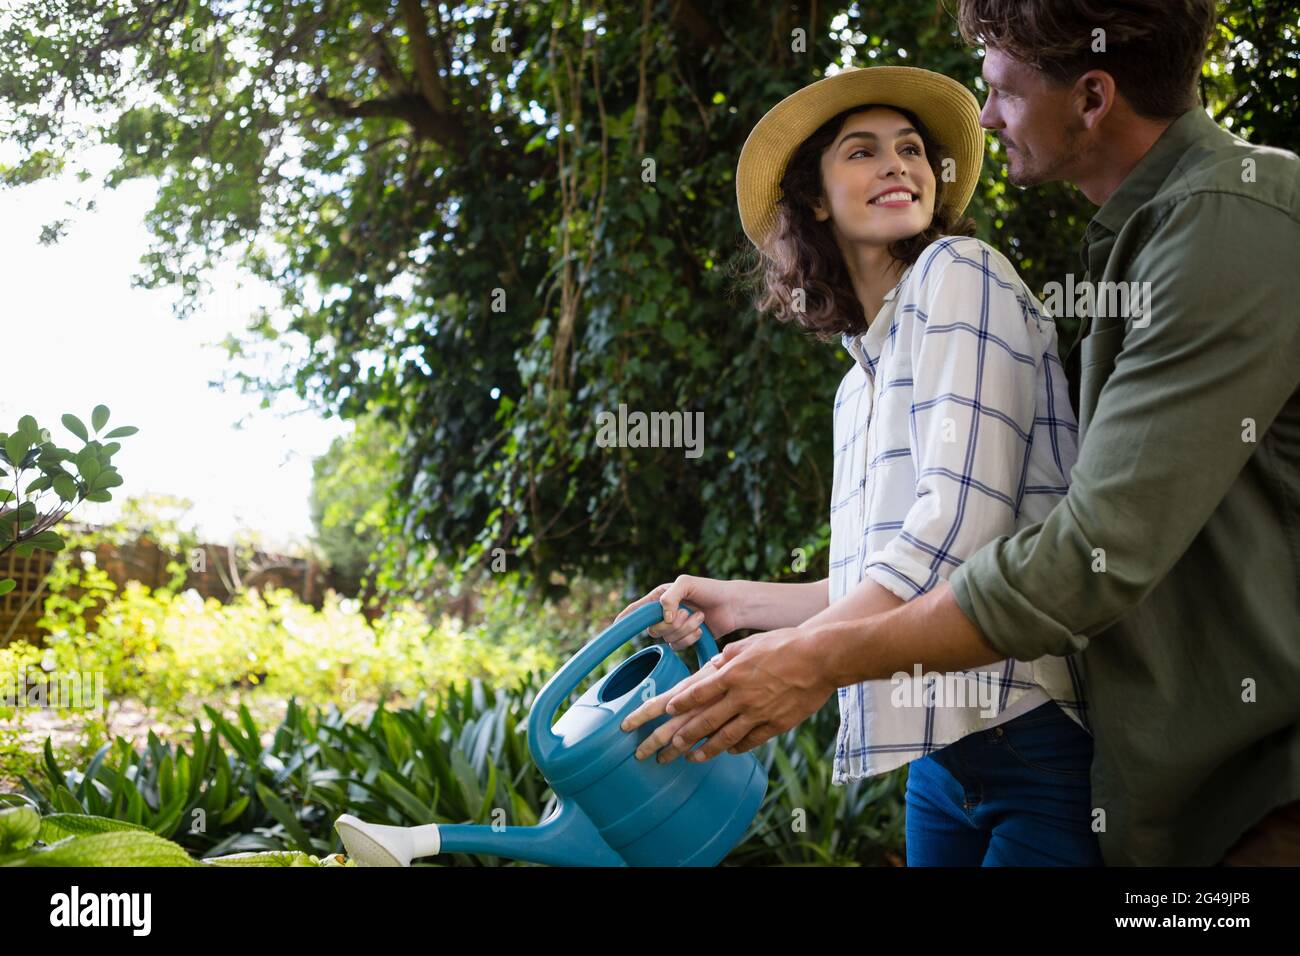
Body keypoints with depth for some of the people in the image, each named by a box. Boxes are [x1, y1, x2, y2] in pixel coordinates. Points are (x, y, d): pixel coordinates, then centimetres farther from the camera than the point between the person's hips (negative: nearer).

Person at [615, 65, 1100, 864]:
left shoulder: (958, 271, -5)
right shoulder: (860, 384, 18)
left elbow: (958, 521, -17)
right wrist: (738, 604, 13)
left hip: (1035, 732, -7)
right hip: (945, 754, 8)